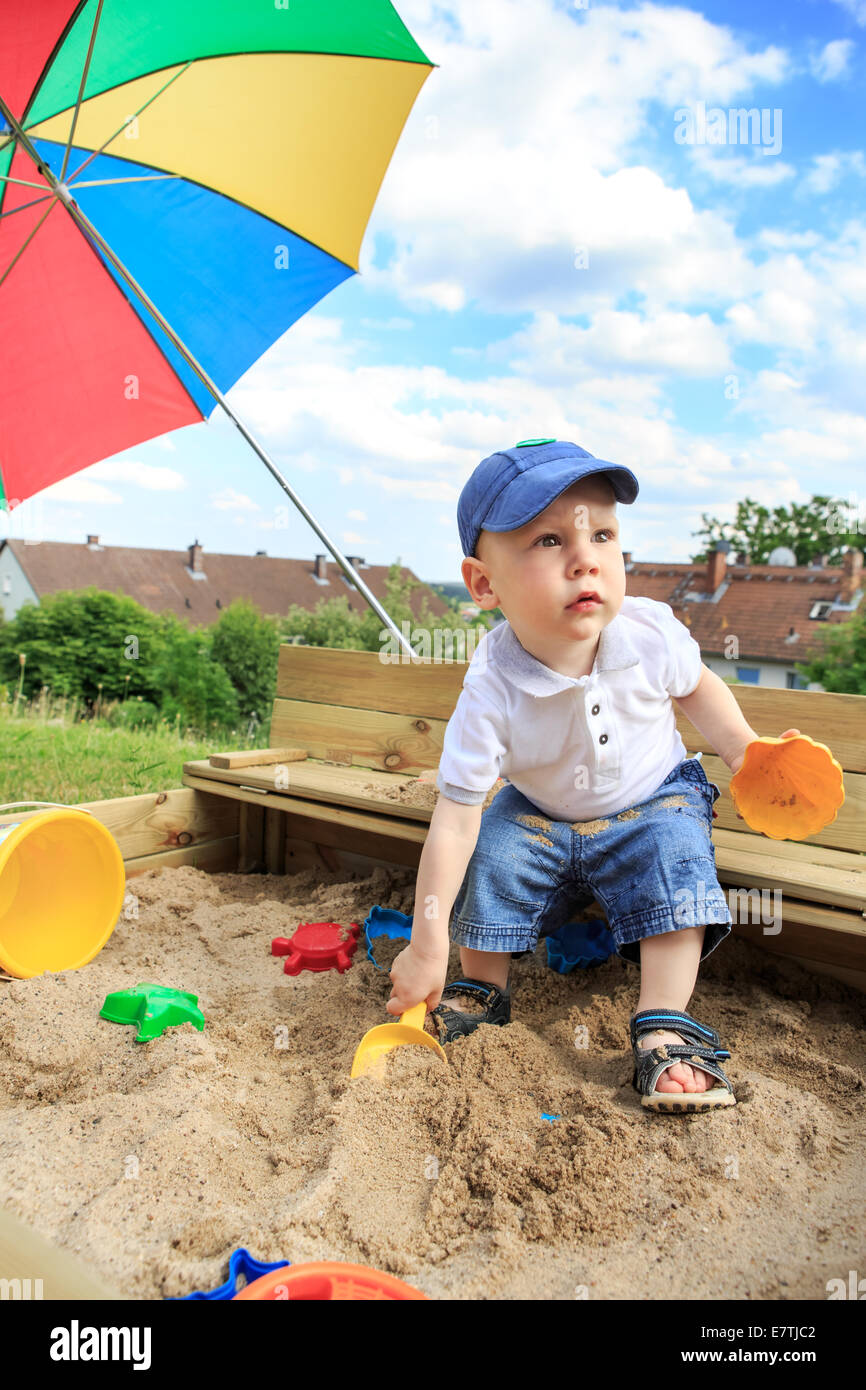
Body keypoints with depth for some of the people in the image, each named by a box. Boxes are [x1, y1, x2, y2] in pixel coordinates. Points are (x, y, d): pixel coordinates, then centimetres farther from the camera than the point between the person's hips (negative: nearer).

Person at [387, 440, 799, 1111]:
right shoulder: (493, 690, -32)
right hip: (541, 816, 0)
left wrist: (744, 751, -11)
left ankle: (665, 1026, -14)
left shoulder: (653, 632, -25)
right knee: (491, 850, -22)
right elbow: (455, 819, -30)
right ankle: (483, 986, 5)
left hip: (654, 800, 1)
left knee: (676, 855, -25)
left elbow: (696, 685, 2)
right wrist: (427, 947, -29)